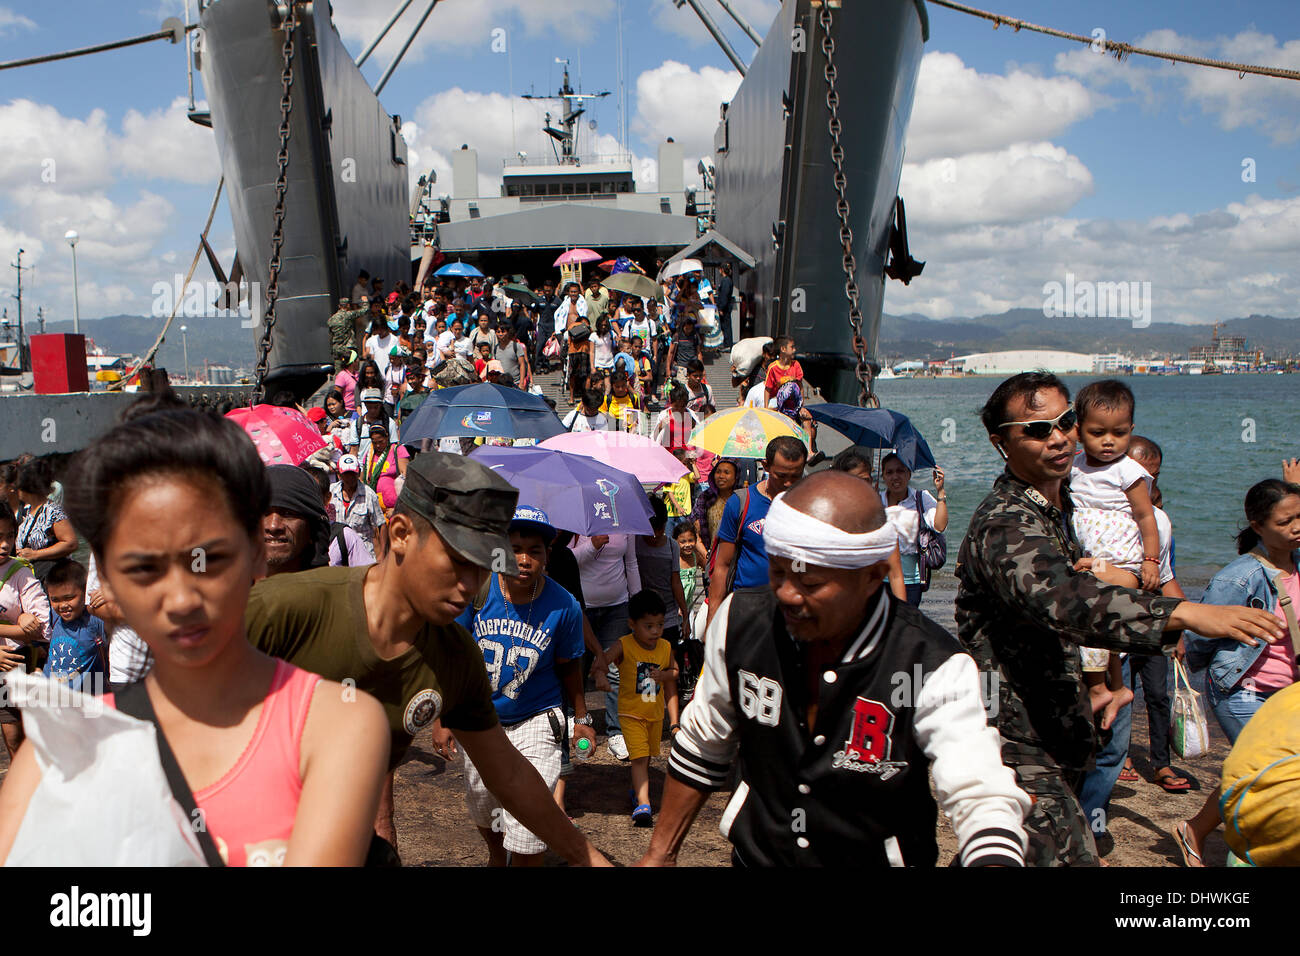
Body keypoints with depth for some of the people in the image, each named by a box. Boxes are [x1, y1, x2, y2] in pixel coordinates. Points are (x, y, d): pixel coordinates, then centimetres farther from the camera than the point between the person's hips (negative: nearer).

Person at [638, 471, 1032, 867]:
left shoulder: (934, 667, -26)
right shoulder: (740, 620, -15)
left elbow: (985, 804, -32)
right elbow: (701, 745, 0)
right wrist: (660, 853, 7)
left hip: (878, 857, -2)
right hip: (754, 856, 2)